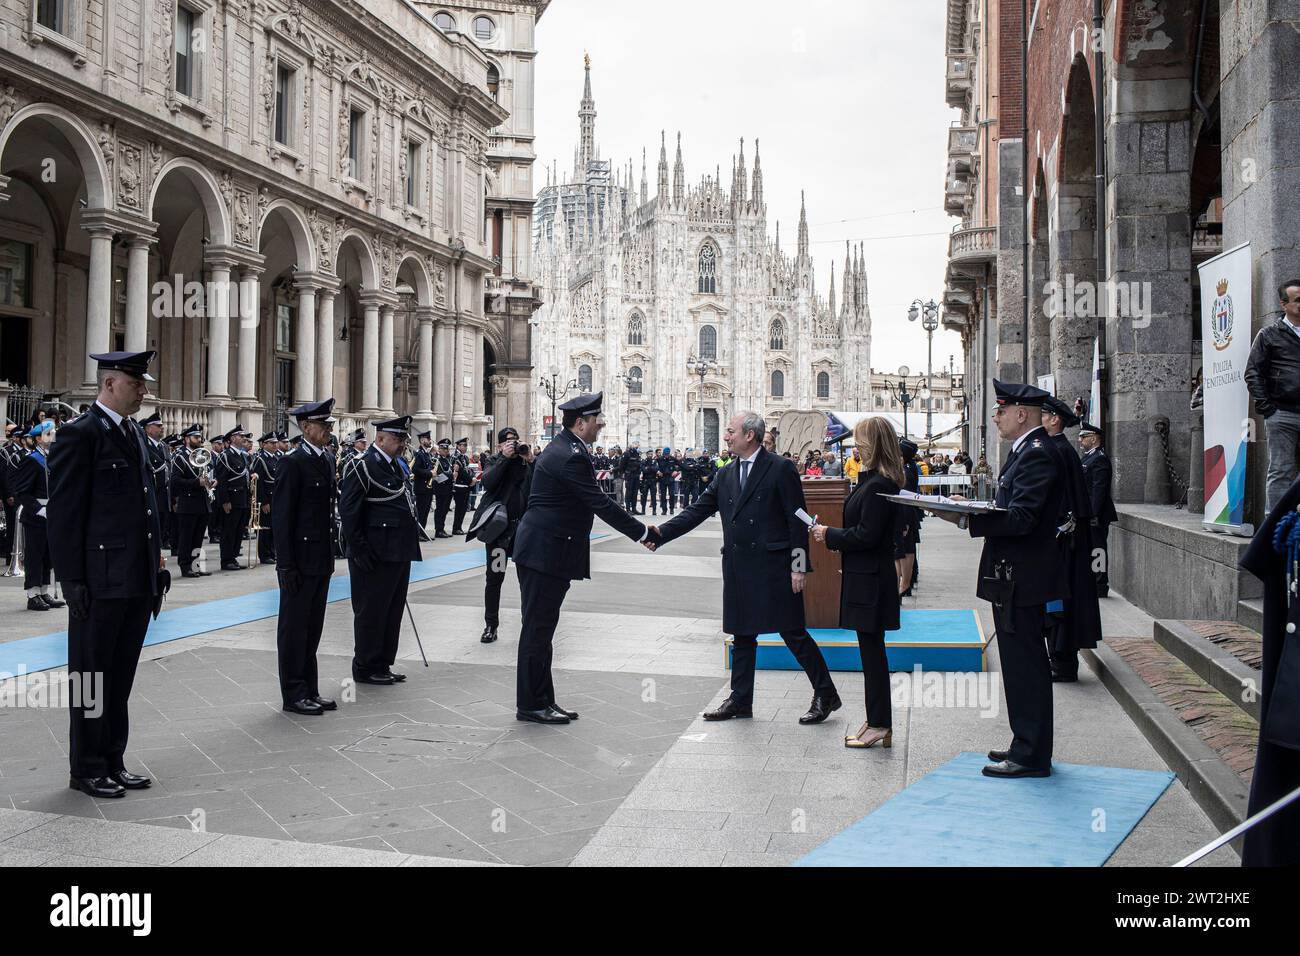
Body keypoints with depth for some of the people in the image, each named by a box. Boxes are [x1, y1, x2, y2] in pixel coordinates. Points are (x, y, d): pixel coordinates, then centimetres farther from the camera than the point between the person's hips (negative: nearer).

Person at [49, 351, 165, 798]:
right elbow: (64, 514, -12)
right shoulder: (79, 434, -10)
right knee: (91, 677, 5)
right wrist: (73, 580, -15)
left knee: (121, 678, 15)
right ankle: (87, 768, 16)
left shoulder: (134, 433, 15)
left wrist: (157, 564, 13)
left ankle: (113, 762, 25)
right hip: (101, 581, -7)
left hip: (138, 581, 8)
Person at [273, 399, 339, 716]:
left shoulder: (327, 461, 12)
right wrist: (286, 564, -17)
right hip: (300, 560, -8)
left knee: (313, 627, 14)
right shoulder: (294, 462, -13)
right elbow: (281, 516, -15)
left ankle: (309, 690, 23)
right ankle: (294, 694, 10)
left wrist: (331, 553, 13)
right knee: (294, 627, 2)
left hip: (322, 559, 8)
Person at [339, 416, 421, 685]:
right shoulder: (363, 466, -12)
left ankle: (382, 665, 25)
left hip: (398, 553, 9)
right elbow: (348, 511, -16)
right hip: (376, 556, -9)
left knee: (392, 611, 14)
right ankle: (365, 668, 13)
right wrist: (359, 550, -18)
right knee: (371, 612, 2)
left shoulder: (397, 465, 14)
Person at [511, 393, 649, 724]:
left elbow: (594, 501, 17)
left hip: (544, 550, 10)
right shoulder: (569, 456, -20)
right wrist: (641, 533, -13)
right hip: (544, 552, -10)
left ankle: (542, 701, 23)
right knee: (538, 628, -2)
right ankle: (531, 705, 7)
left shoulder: (567, 448, 13)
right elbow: (601, 504, -20)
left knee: (541, 627, 14)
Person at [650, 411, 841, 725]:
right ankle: (740, 700, 23)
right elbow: (698, 510, 8)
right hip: (738, 569, 6)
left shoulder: (780, 470, -7)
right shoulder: (726, 475, 12)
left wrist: (799, 567, -12)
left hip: (774, 568, -6)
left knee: (793, 631, -1)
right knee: (742, 635, 13)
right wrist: (662, 533, -3)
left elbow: (797, 521, -8)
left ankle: (825, 694, 13)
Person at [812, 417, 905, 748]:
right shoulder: (879, 480, 11)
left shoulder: (878, 485, -20)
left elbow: (867, 535, -22)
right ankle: (879, 724, 23)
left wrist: (830, 535, -10)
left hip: (870, 579, -10)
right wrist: (836, 537, 12)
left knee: (872, 650, -2)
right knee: (872, 650, 14)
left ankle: (878, 725, 7)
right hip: (868, 575, 10)